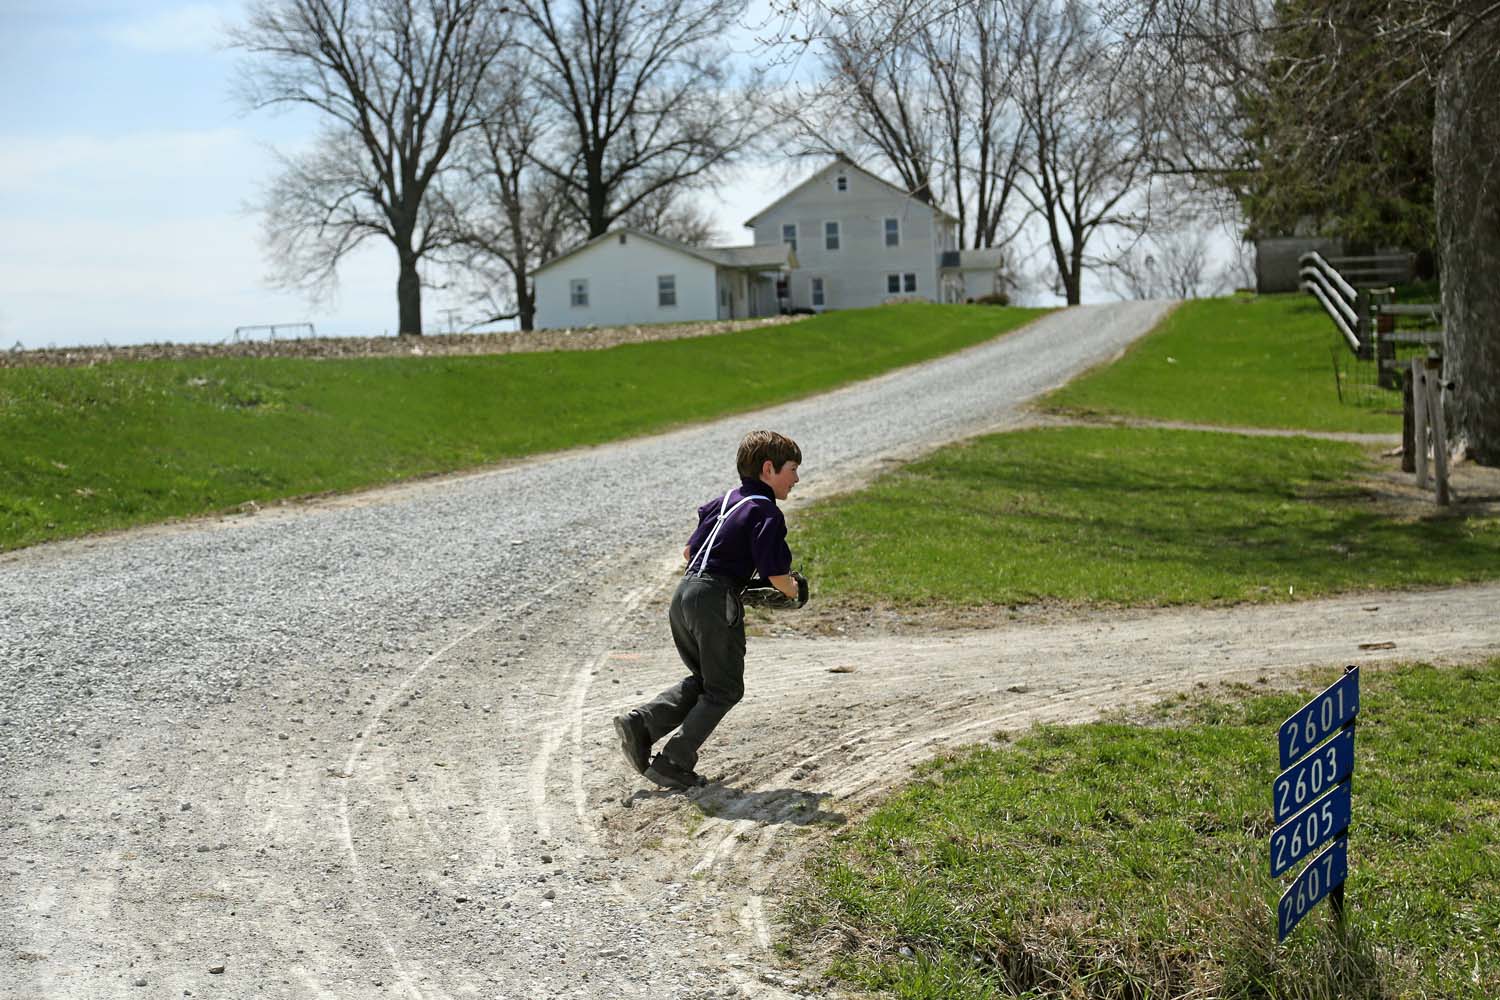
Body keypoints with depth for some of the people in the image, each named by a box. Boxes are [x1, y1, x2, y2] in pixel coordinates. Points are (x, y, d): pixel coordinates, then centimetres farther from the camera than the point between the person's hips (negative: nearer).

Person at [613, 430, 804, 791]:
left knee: (702, 680, 23)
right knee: (724, 690, 8)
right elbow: (777, 575, -11)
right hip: (715, 601, -8)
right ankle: (674, 764, 3)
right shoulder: (766, 513, -7)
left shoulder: (724, 501, 17)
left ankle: (639, 724, 7)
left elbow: (689, 551, 23)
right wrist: (795, 591, 10)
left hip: (683, 596, 8)